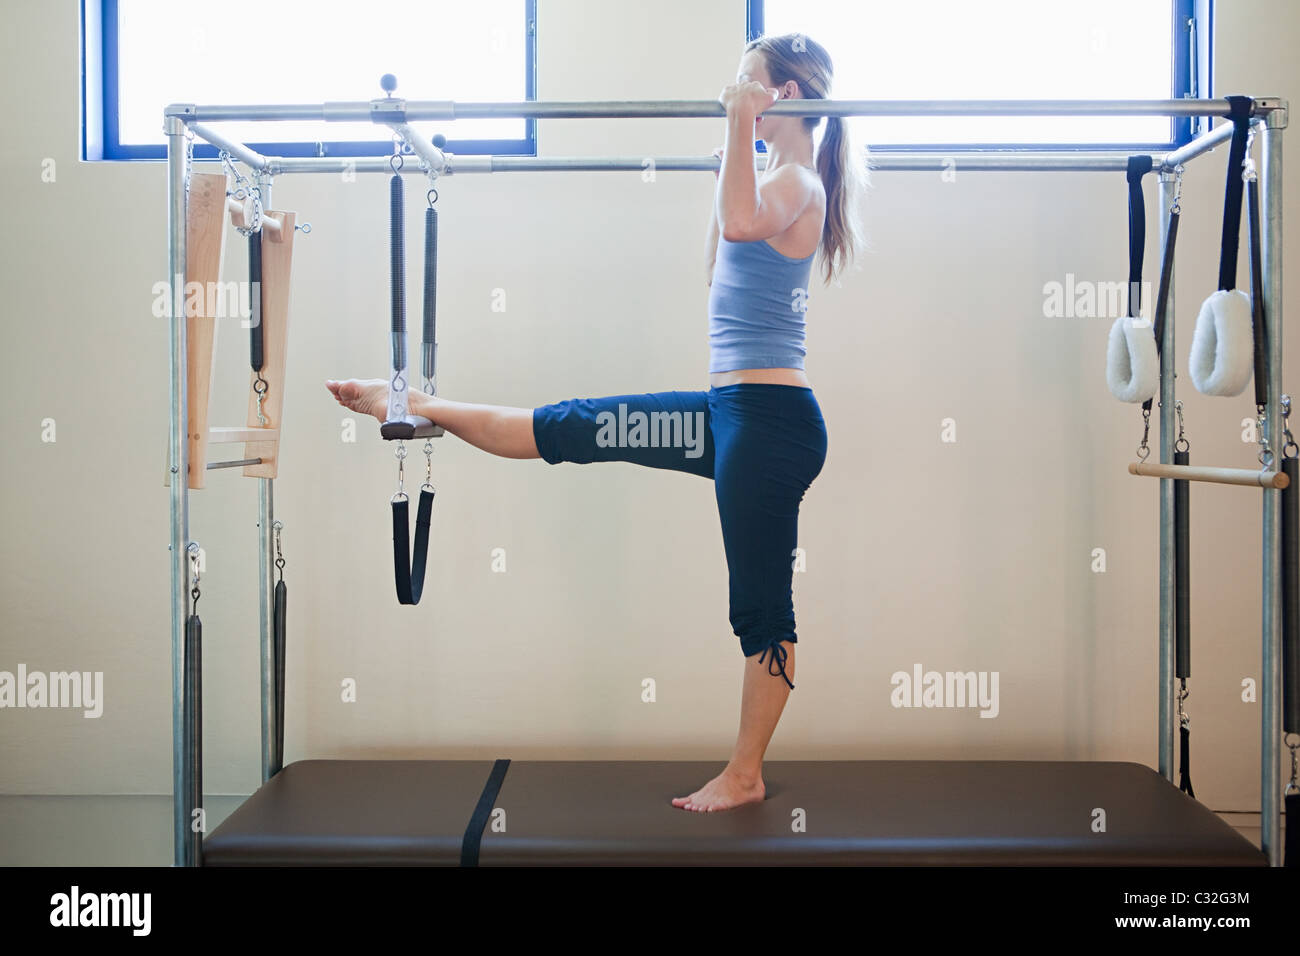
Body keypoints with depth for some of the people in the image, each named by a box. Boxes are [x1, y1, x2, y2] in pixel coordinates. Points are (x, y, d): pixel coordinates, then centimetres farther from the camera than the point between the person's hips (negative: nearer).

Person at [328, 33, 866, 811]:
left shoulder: (797, 183, -11)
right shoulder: (780, 184, 17)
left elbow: (741, 223, -35)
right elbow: (725, 264, 33)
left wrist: (743, 121, -24)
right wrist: (728, 164, 33)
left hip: (769, 420, -9)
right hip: (734, 410, 9)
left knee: (761, 604, 2)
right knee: (570, 428, 15)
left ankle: (745, 776, 15)